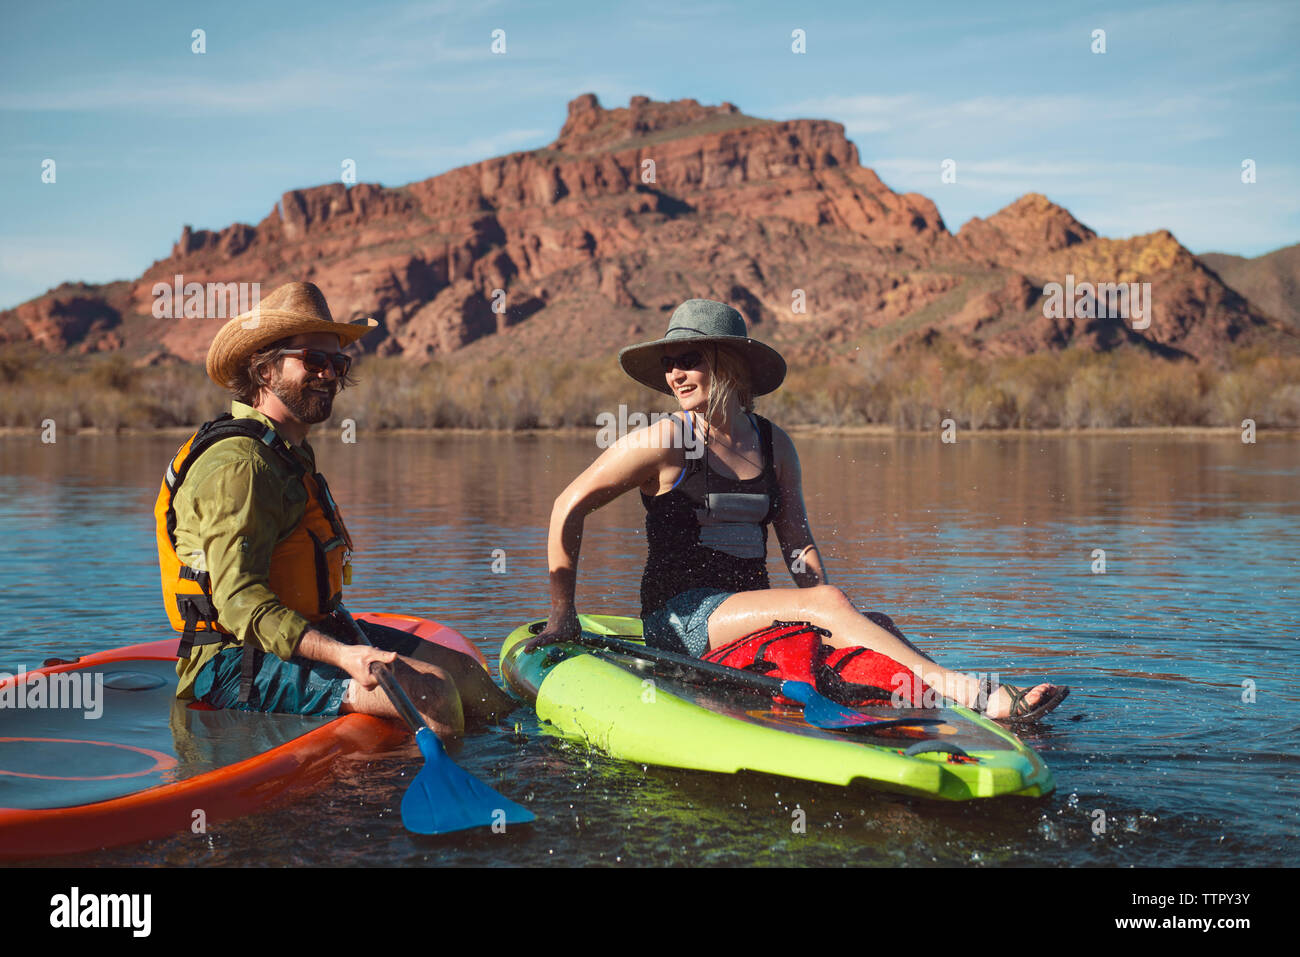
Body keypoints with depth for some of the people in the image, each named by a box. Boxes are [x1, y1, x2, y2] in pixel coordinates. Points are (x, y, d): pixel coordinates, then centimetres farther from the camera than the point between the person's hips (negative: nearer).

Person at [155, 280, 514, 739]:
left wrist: (346, 641, 18)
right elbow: (240, 600, -28)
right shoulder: (238, 463, -19)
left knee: (461, 670, 2)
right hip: (237, 666, -10)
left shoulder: (292, 455, 17)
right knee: (431, 691, -23)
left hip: (304, 635, 10)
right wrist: (341, 656, -39)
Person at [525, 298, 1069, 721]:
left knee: (876, 626, -20)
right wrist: (563, 613, 0)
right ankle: (972, 695, -36)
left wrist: (839, 628, -6)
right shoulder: (666, 442, -5)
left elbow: (798, 543, 9)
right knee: (827, 600, -27)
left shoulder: (774, 446, 11)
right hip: (680, 619, -6)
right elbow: (570, 507, -1)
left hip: (749, 610, 6)